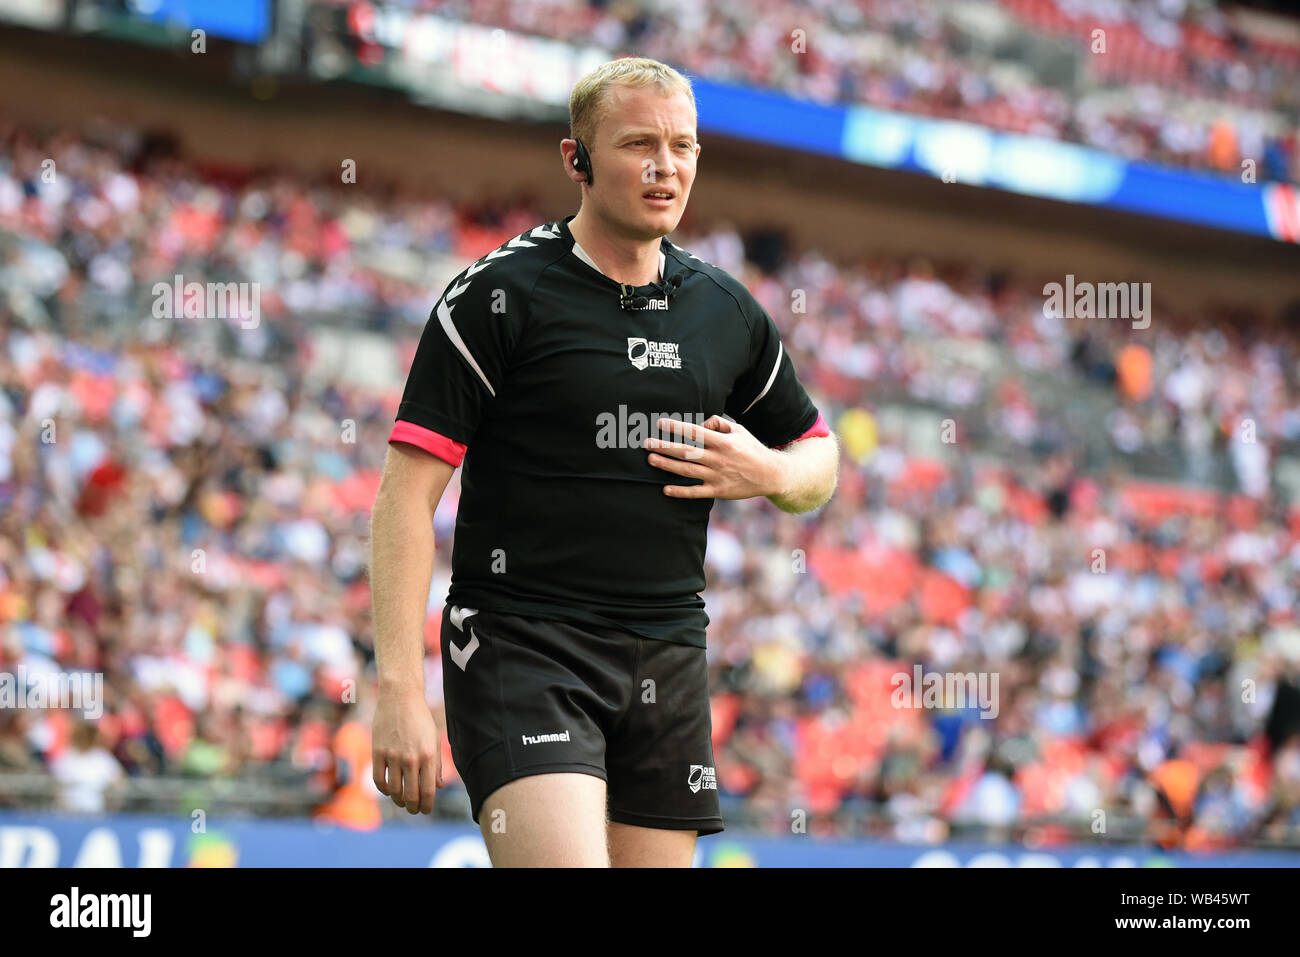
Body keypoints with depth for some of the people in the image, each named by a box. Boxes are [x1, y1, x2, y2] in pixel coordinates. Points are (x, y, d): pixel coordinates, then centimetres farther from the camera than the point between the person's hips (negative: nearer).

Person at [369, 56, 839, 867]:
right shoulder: (500, 295, -5)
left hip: (668, 664, 6)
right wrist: (399, 687, -17)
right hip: (518, 645, -6)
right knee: (566, 861, -23)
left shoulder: (729, 312, 12)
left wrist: (769, 473, -1)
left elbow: (819, 458, 25)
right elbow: (409, 491, -9)